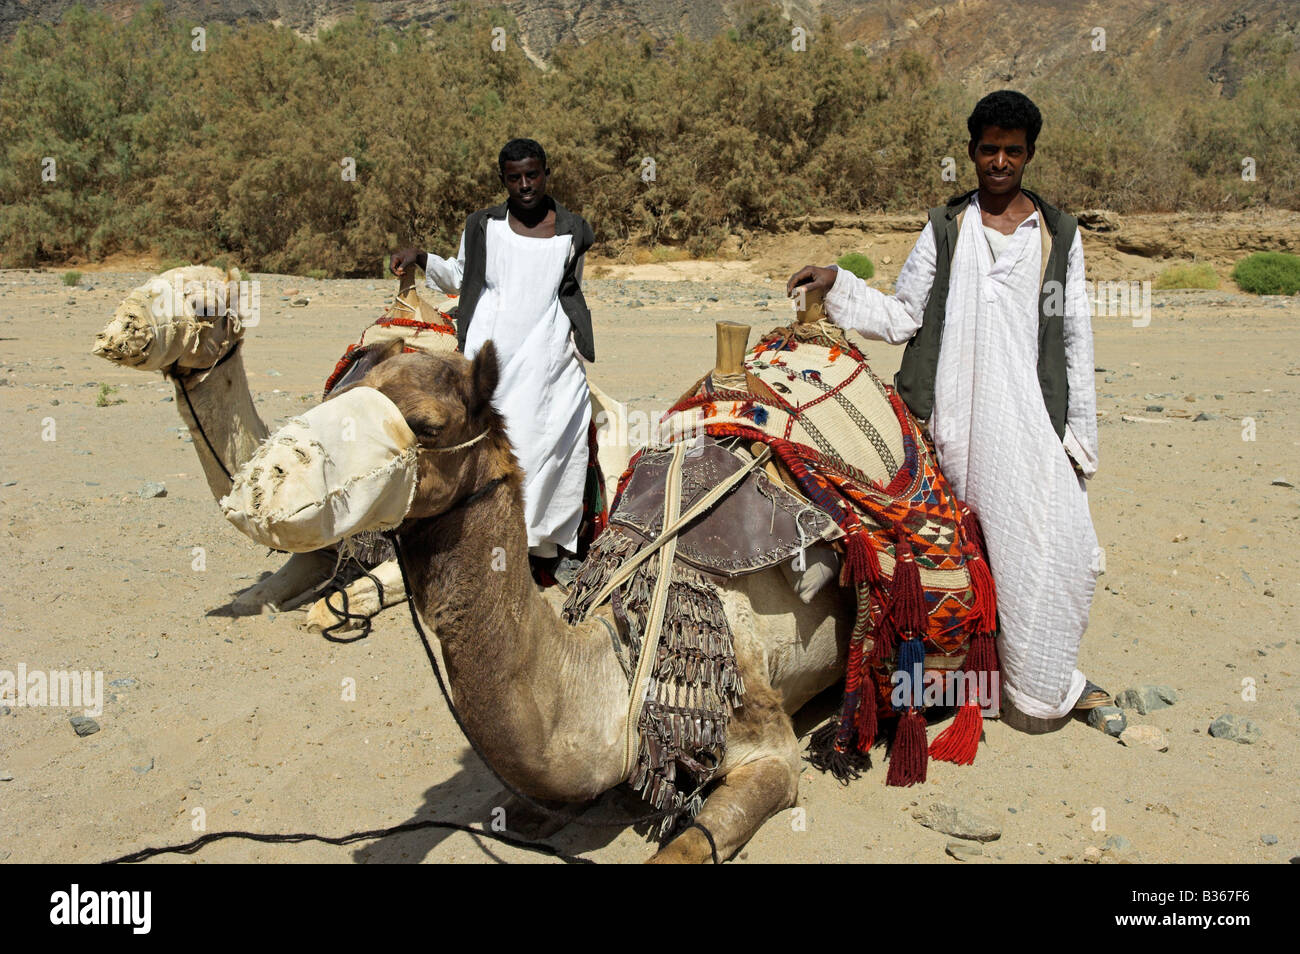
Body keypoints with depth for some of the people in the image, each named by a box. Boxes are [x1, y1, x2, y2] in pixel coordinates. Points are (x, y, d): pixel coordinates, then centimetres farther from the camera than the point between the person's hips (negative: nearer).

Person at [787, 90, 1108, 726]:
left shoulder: (1059, 236, 10)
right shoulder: (944, 229, 9)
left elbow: (1076, 340, 9)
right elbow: (899, 317, 7)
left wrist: (1080, 433, 6)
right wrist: (836, 285, -5)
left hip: (1031, 422, 1)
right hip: (957, 419, -1)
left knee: (1065, 548, -4)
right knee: (1016, 549, 2)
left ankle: (1046, 677, 18)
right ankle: (1040, 688, 20)